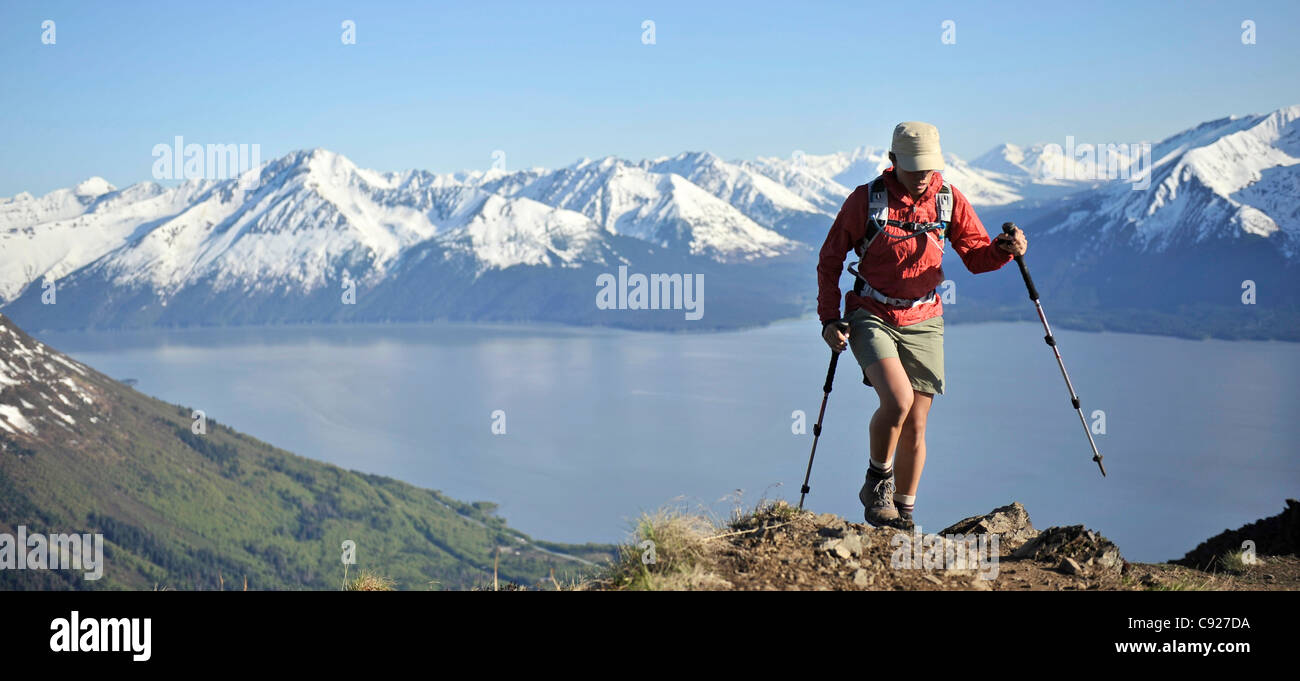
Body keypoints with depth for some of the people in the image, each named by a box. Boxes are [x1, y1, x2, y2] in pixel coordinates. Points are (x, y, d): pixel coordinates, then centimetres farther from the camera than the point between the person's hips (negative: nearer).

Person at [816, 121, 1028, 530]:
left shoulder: (948, 199, 0)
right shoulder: (866, 199, -8)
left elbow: (976, 256, 3)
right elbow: (830, 258, 0)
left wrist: (1005, 250, -20)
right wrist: (829, 319, -6)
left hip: (923, 323, 3)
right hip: (871, 318, -3)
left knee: (915, 428, 4)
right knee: (897, 399, -26)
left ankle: (903, 515, 21)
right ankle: (877, 482, -1)